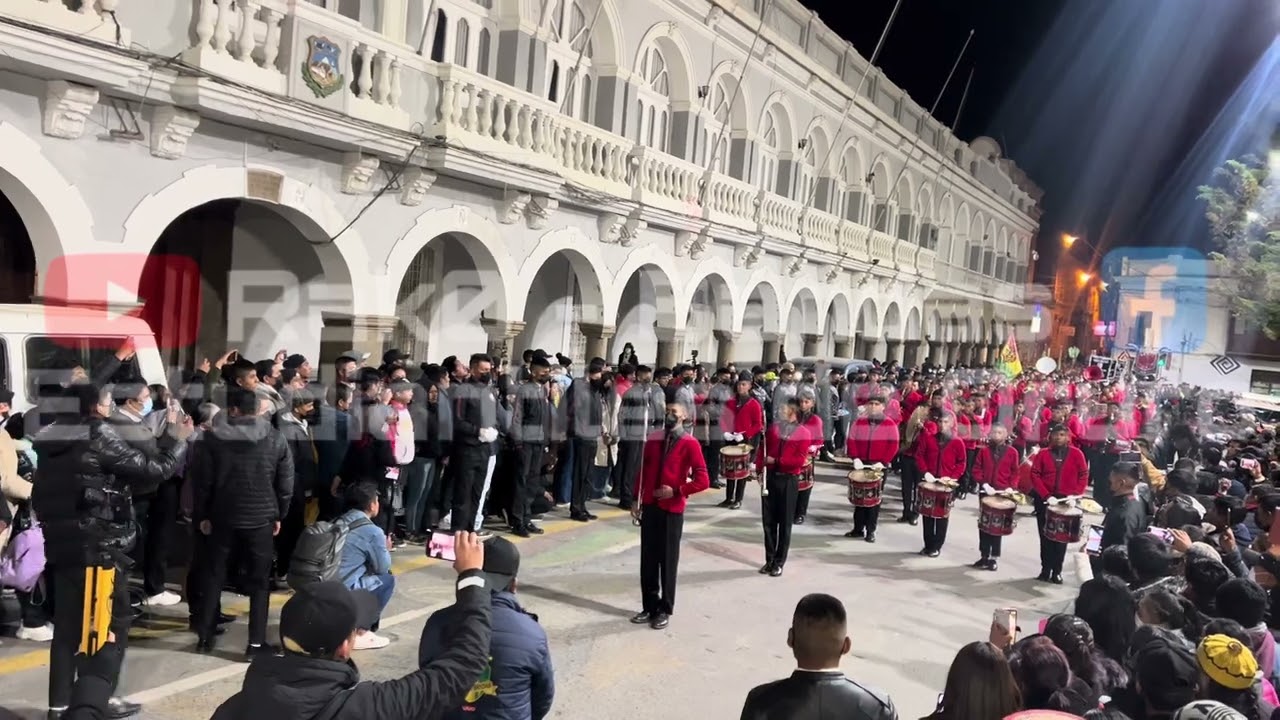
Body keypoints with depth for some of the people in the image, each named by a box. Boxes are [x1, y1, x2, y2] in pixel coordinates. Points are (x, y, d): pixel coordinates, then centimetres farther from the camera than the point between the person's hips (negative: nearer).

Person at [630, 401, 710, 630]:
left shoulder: (690, 444, -8)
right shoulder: (653, 439, 6)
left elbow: (702, 480, -11)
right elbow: (643, 470, 12)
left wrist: (676, 491, -16)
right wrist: (637, 500, 7)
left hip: (672, 510, -4)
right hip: (649, 507, 4)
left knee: (668, 561, 4)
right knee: (648, 559, 9)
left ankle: (665, 610, 16)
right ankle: (650, 606, 20)